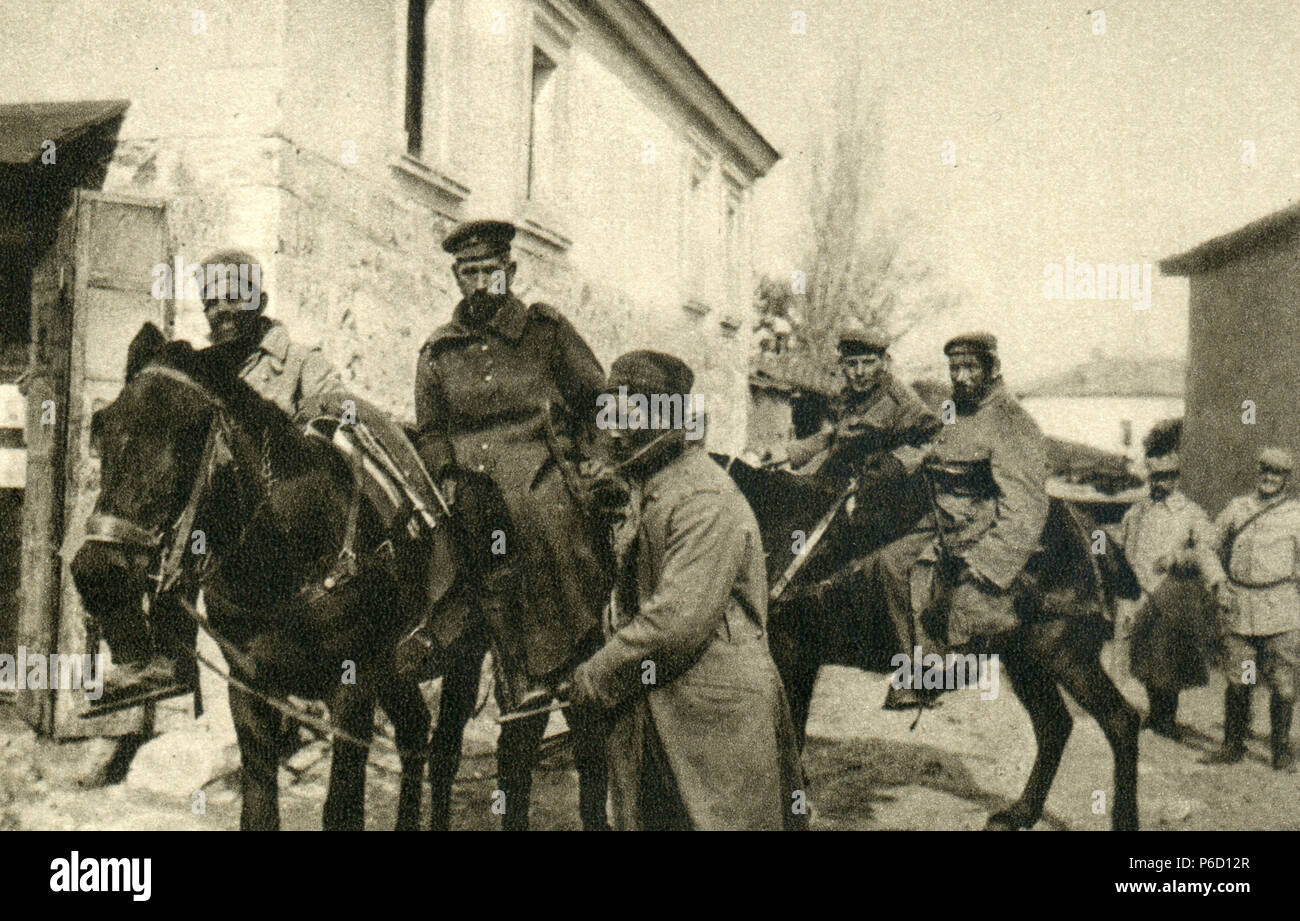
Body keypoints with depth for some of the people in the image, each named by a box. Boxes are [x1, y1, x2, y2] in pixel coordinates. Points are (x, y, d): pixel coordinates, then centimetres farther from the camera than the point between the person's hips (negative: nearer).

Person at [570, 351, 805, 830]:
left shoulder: (705, 502, -19)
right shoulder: (646, 492, 13)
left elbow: (677, 621, -25)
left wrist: (596, 679, -15)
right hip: (650, 714, 9)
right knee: (642, 821, 15)